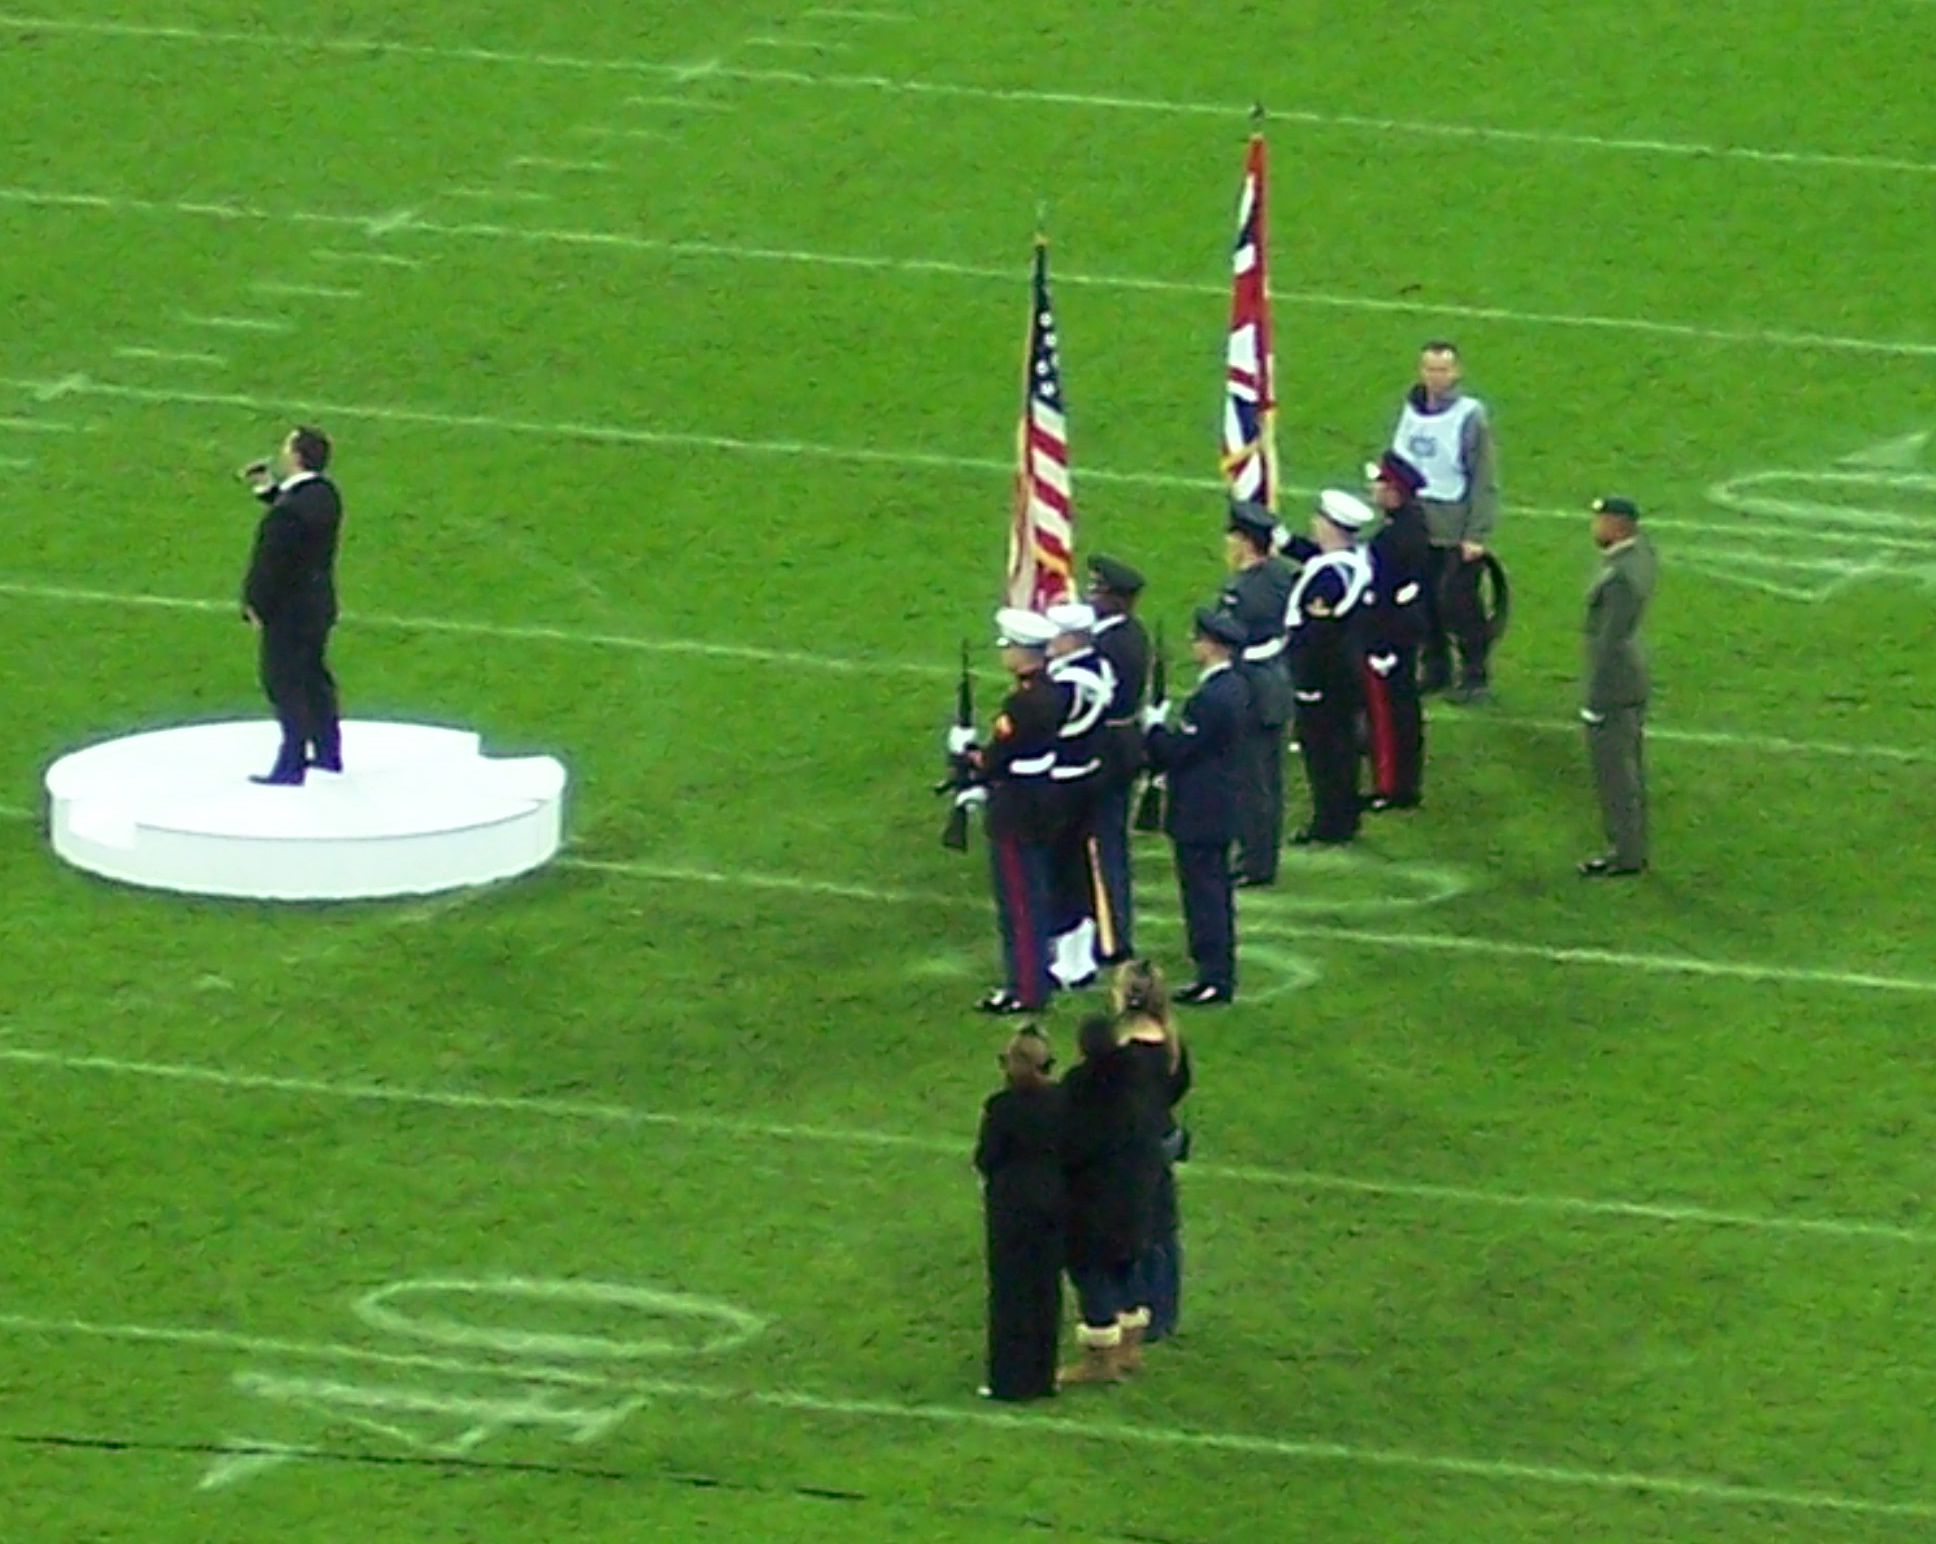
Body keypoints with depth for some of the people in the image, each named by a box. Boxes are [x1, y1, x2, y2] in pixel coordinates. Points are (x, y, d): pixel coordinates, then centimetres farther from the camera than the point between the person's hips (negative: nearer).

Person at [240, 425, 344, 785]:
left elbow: (270, 563, -23)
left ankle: (291, 765, 9)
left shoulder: (286, 512, -29)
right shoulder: (326, 494, -1)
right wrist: (270, 489, 10)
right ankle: (328, 752, 34)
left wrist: (255, 606, -11)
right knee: (314, 678, 22)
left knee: (287, 687, 2)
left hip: (288, 612, -9)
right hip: (319, 604, 9)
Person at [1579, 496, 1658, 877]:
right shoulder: (1642, 552, 0)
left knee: (1613, 771, 0)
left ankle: (1624, 854, 8)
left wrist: (1595, 701, -18)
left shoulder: (1620, 578, -26)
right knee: (1629, 767, 18)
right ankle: (1633, 849, 27)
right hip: (1635, 681, 10)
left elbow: (1610, 642, -23)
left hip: (1613, 684, -10)